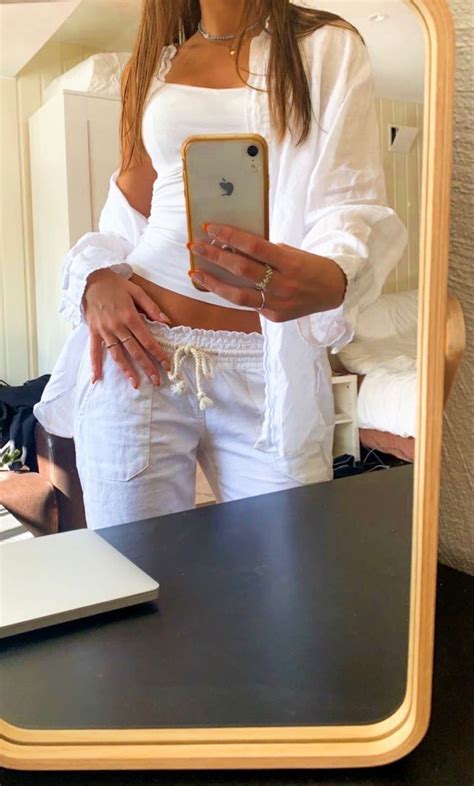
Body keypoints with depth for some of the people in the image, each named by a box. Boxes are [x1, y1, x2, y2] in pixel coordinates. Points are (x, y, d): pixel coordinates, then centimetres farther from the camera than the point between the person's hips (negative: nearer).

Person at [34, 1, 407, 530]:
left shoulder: (327, 48, 5)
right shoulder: (152, 64, 16)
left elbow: (352, 206, -7)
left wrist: (331, 278, -30)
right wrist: (98, 277, -2)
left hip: (270, 370, -2)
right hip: (138, 351, 3)